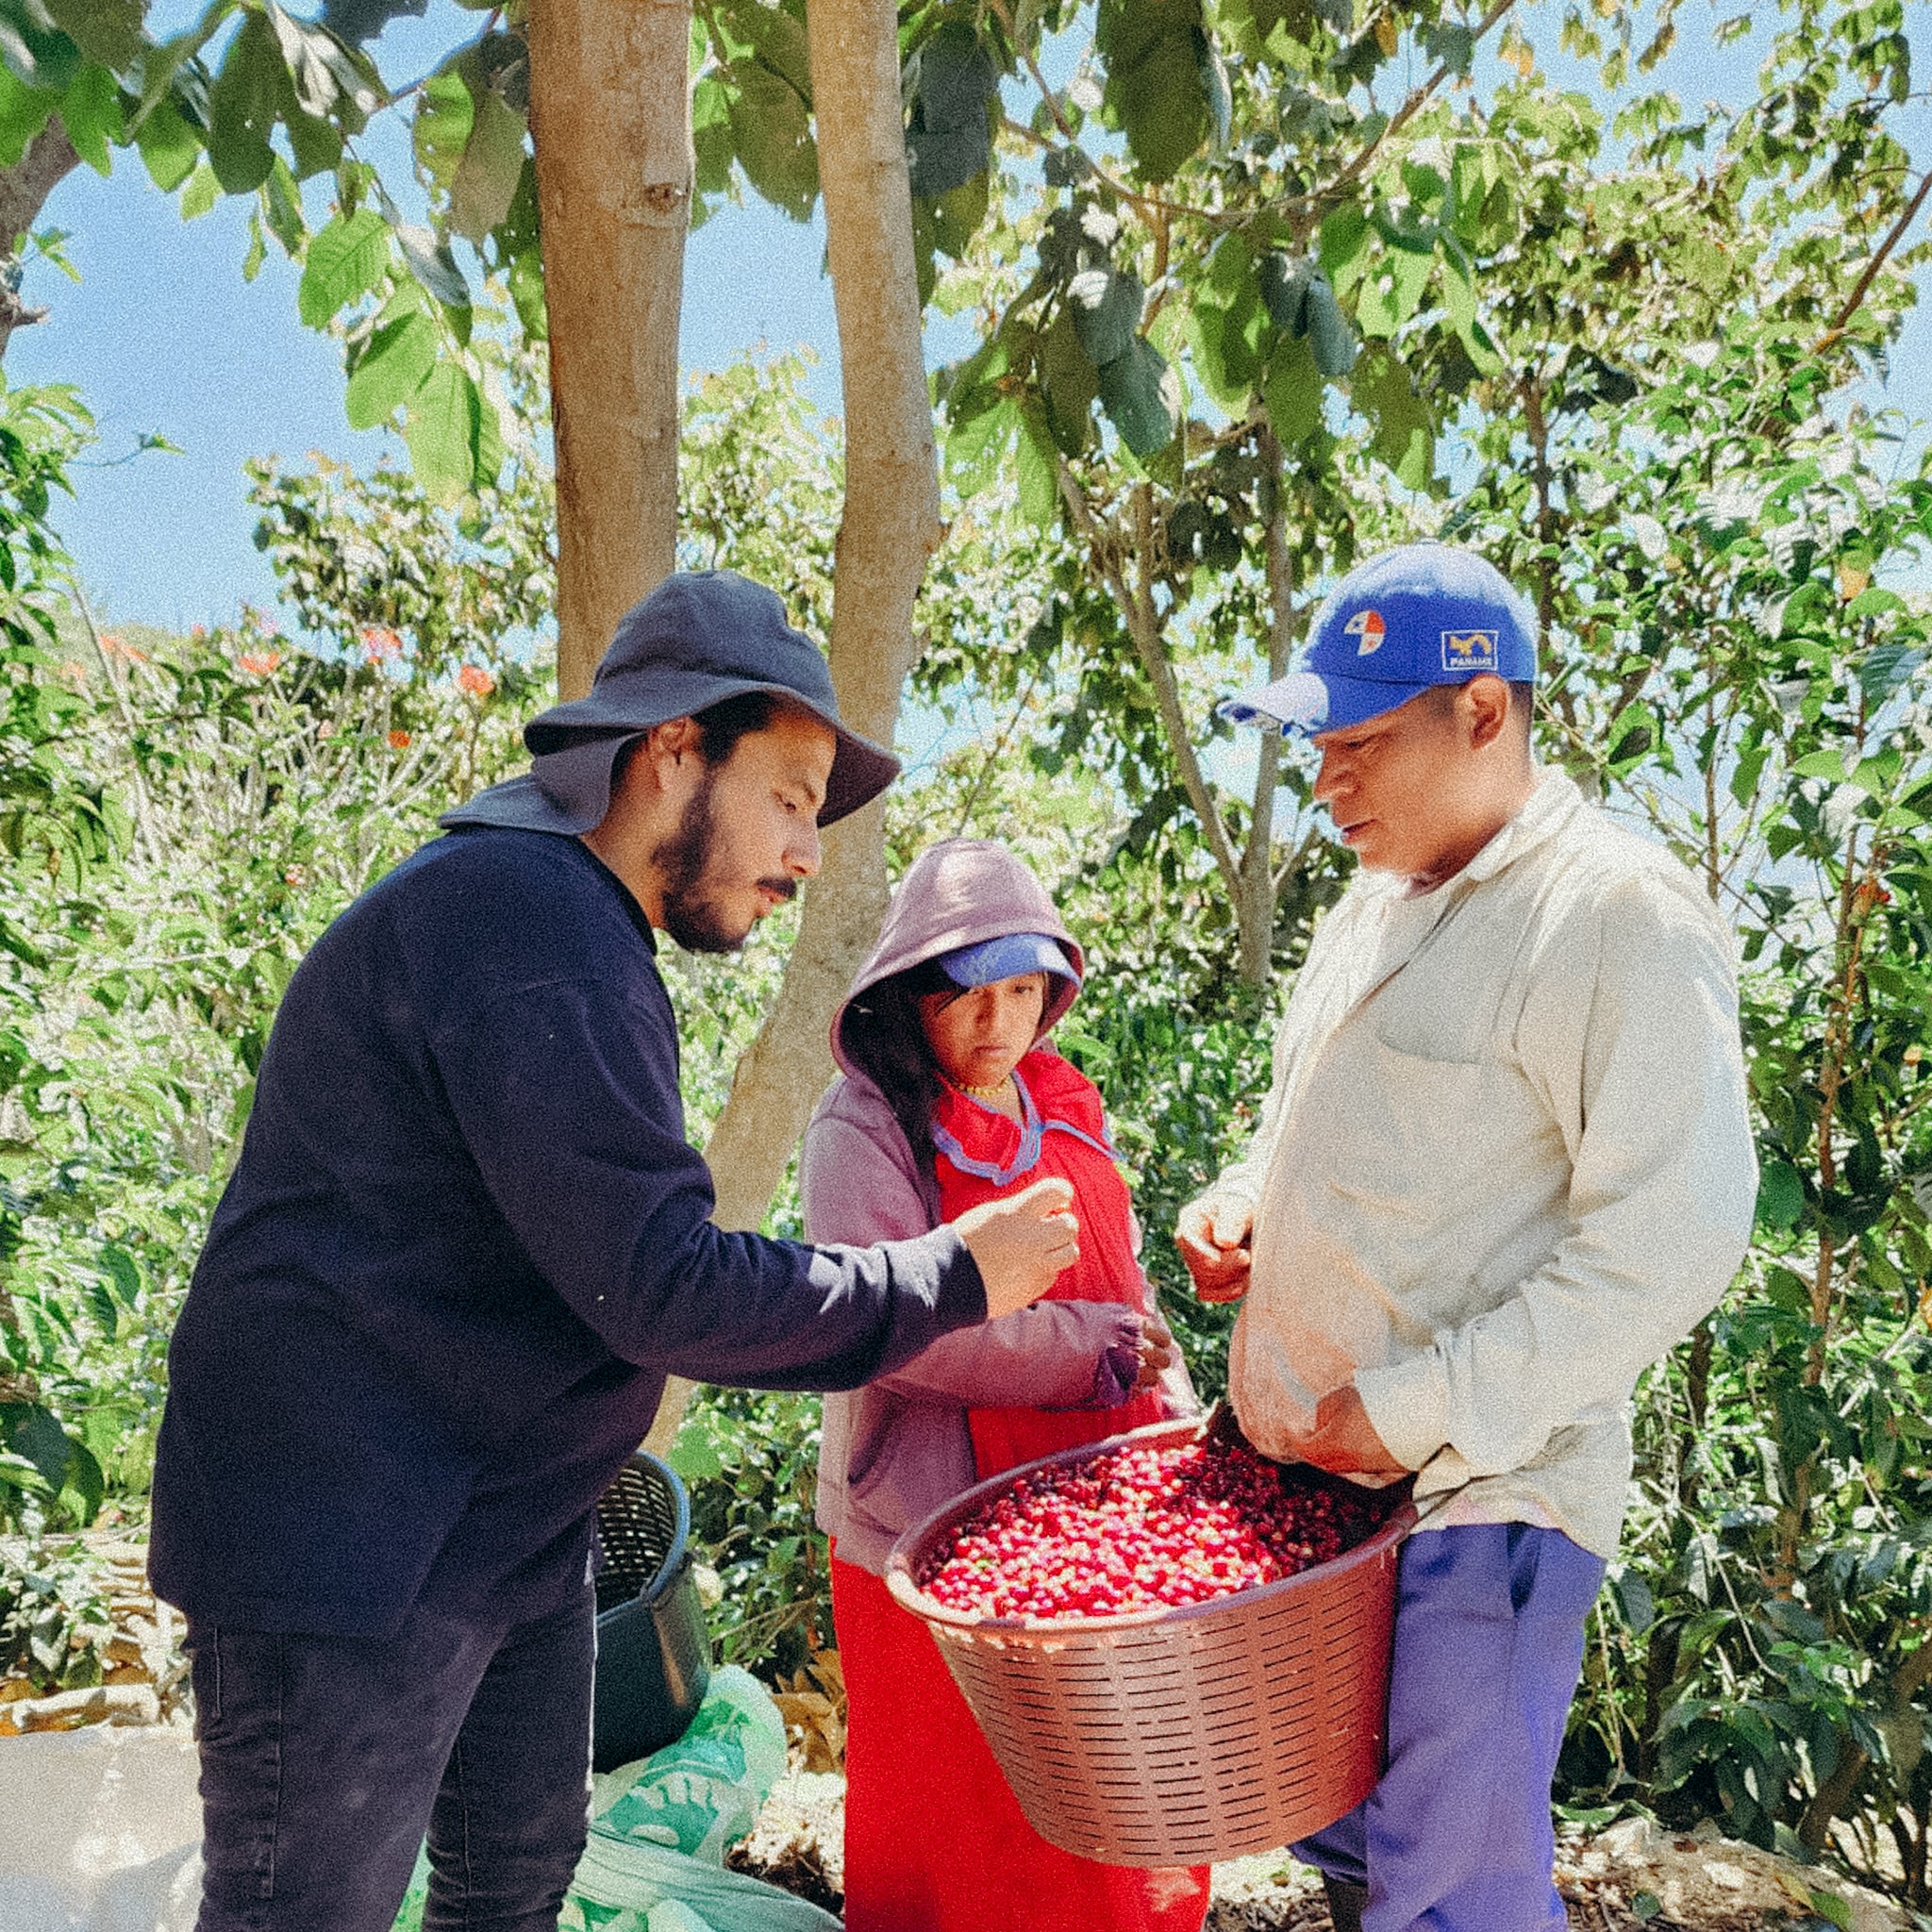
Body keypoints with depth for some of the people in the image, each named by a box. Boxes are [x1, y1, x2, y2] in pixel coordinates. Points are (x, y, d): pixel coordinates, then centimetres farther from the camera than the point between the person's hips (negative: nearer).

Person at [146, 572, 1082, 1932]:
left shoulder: (568, 926, 12)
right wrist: (946, 1281, -15)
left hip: (505, 1526, 10)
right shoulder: (526, 915, -23)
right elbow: (658, 1283, -25)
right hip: (348, 1545, -10)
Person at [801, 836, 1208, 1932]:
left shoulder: (1069, 1113, 8)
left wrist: (1175, 1414, 2)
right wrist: (1091, 1348, -18)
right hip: (938, 1531, -5)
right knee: (955, 1812, 9)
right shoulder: (867, 1129, -12)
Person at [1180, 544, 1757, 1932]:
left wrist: (1420, 1409, -20)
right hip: (1305, 1465, 8)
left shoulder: (1620, 912, -16)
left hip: (1478, 1498, -8)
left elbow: (1670, 1241, -20)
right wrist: (1242, 1199, 4)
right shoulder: (1382, 898, 11)